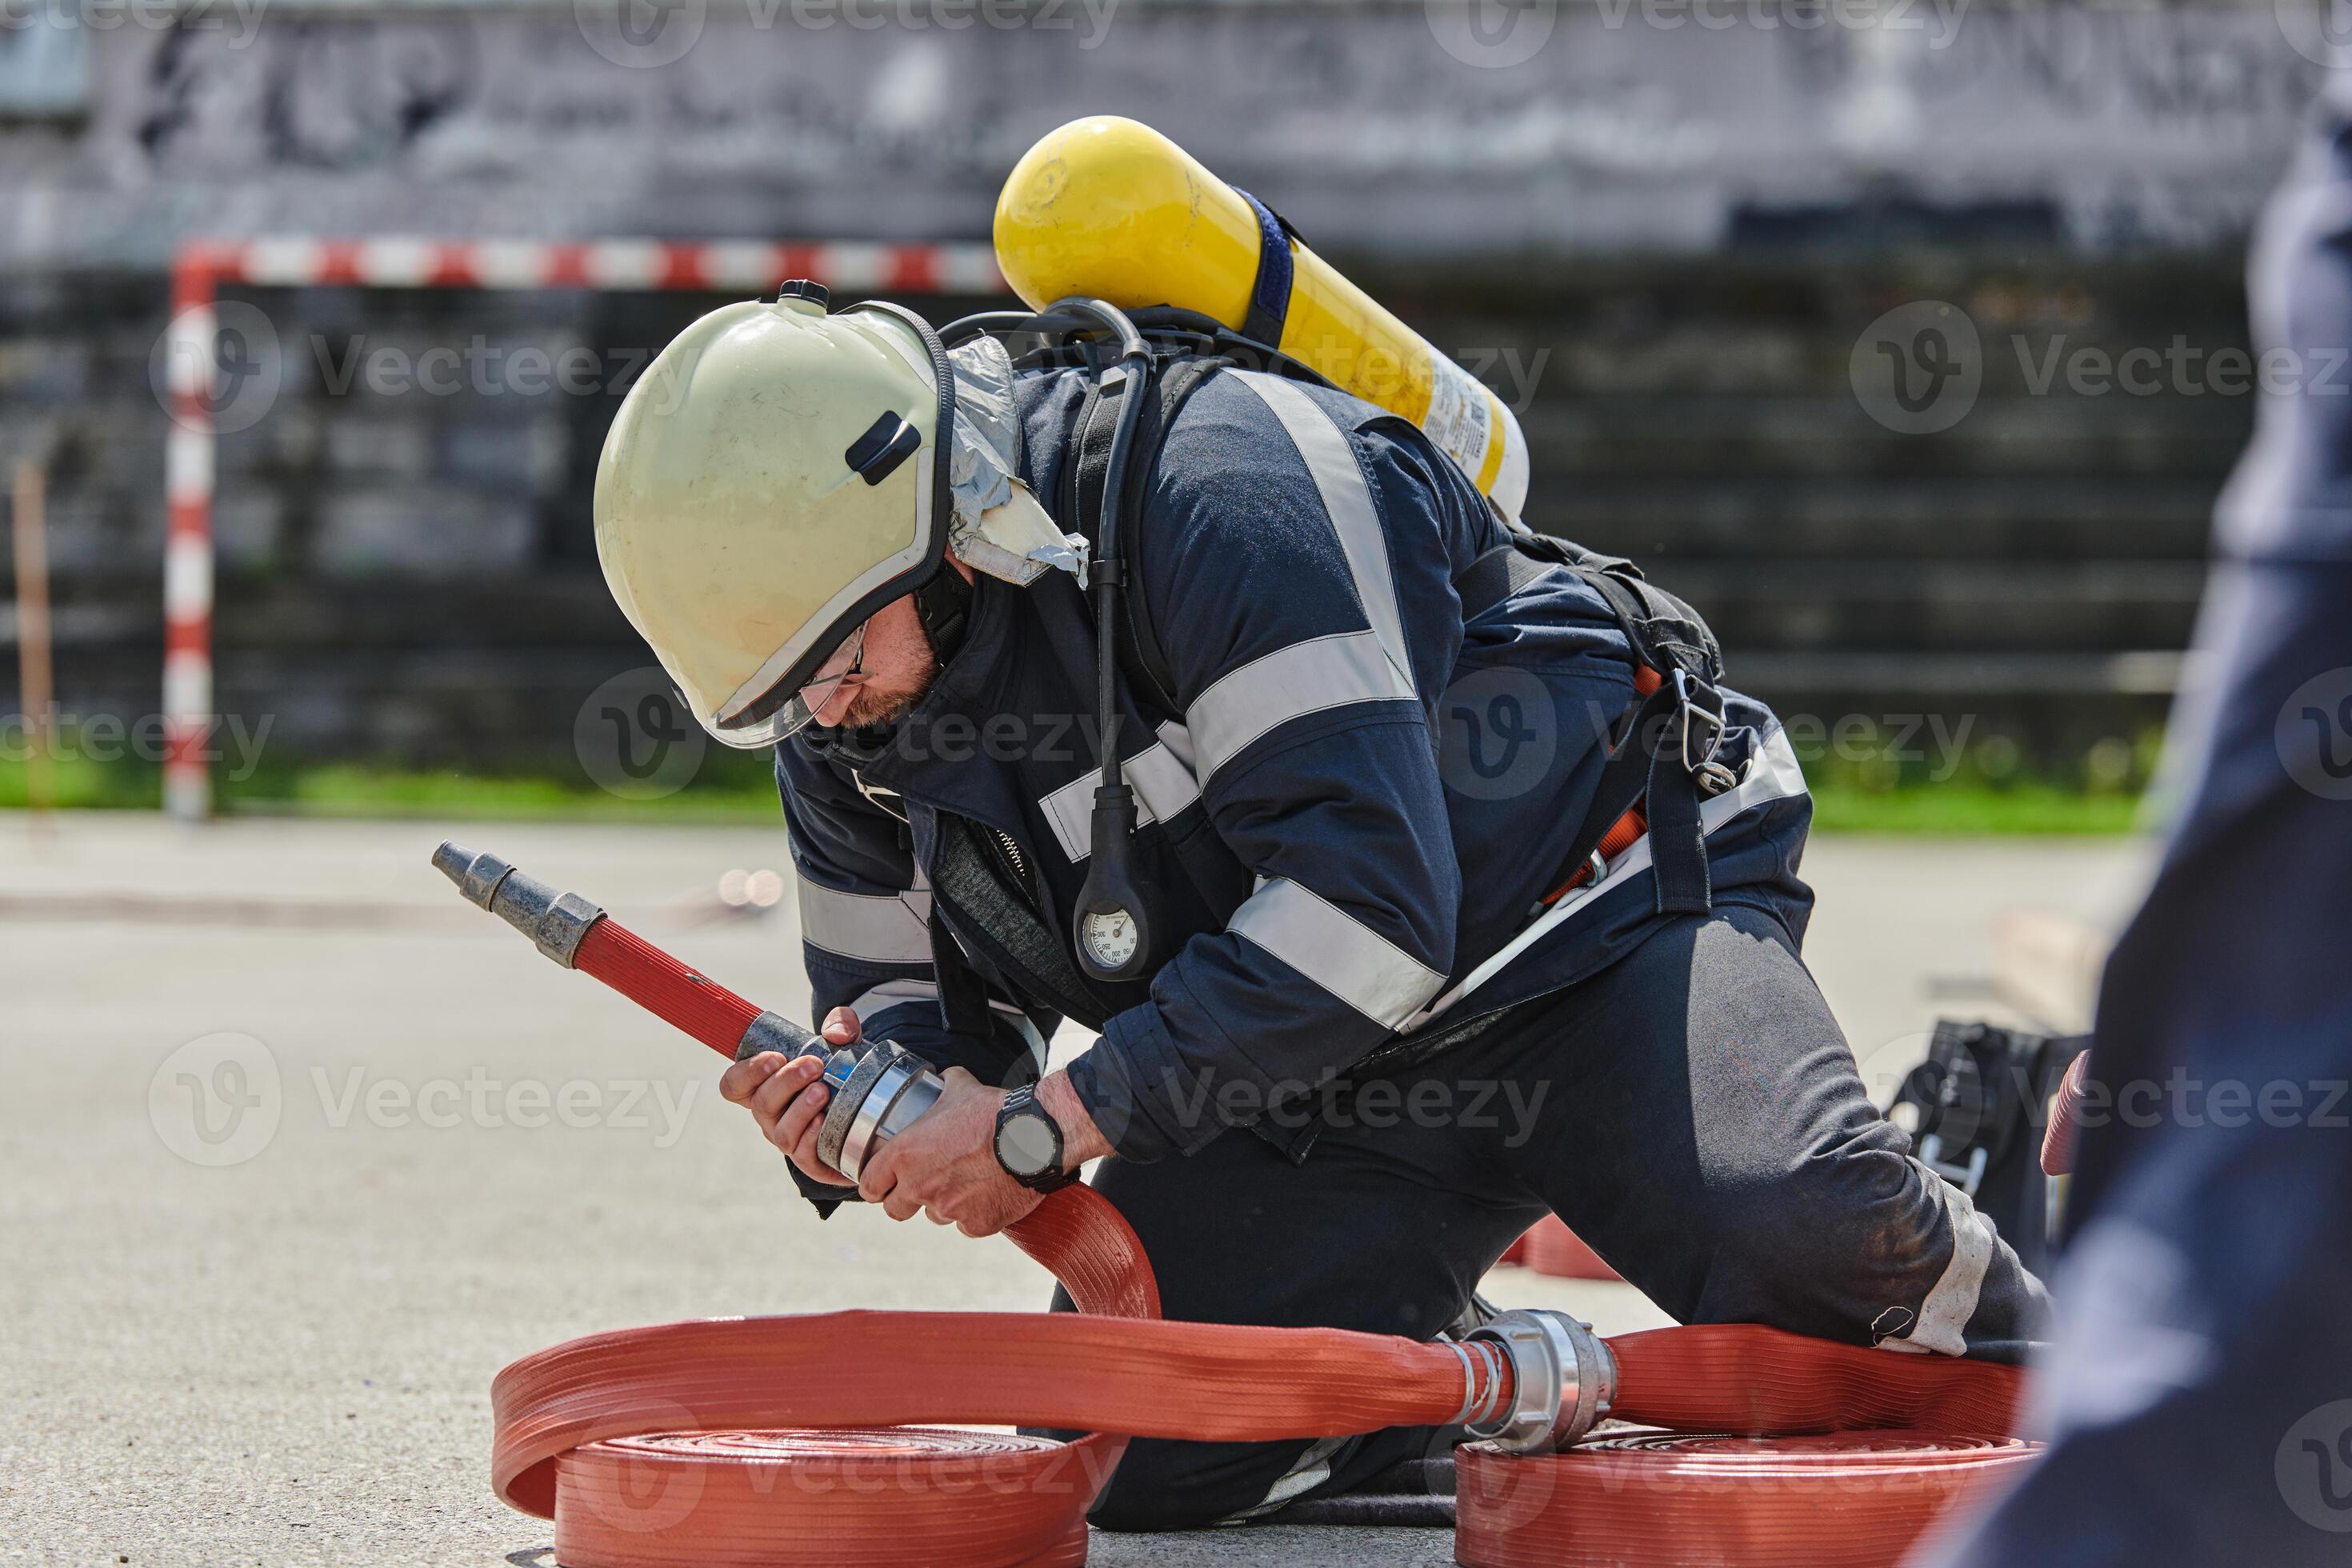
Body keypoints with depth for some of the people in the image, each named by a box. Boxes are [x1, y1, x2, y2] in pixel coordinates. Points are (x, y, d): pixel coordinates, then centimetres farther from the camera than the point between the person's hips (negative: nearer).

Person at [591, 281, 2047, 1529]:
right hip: (1312, 1084, 7)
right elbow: (916, 1009, 9)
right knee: (1126, 1455, -12)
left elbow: (1371, 904, -34)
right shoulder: (846, 712, -3)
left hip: (1598, 927, -7)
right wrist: (863, 1122, -17)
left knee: (1797, 1230, -34)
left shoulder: (1219, 476, -28)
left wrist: (1056, 1121, -31)